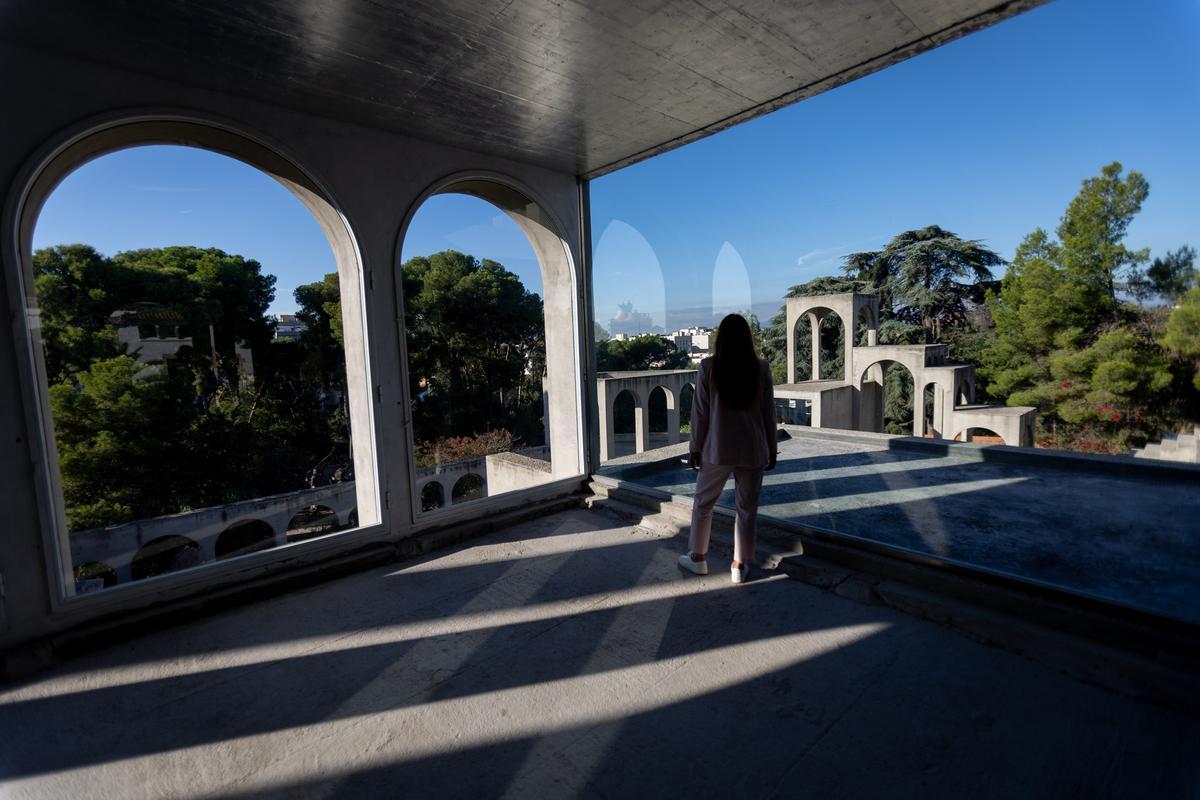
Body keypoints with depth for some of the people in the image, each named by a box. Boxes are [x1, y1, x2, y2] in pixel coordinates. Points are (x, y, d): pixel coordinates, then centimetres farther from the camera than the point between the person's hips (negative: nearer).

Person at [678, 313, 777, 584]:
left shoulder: (708, 368, -8)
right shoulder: (761, 369, -4)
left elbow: (700, 412, -6)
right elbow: (768, 413, 1)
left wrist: (695, 448, 3)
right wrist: (772, 448, 11)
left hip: (717, 449, -1)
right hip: (752, 450, 1)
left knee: (703, 503, 16)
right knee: (747, 508, 13)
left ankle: (697, 557, 27)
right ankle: (740, 566, 20)